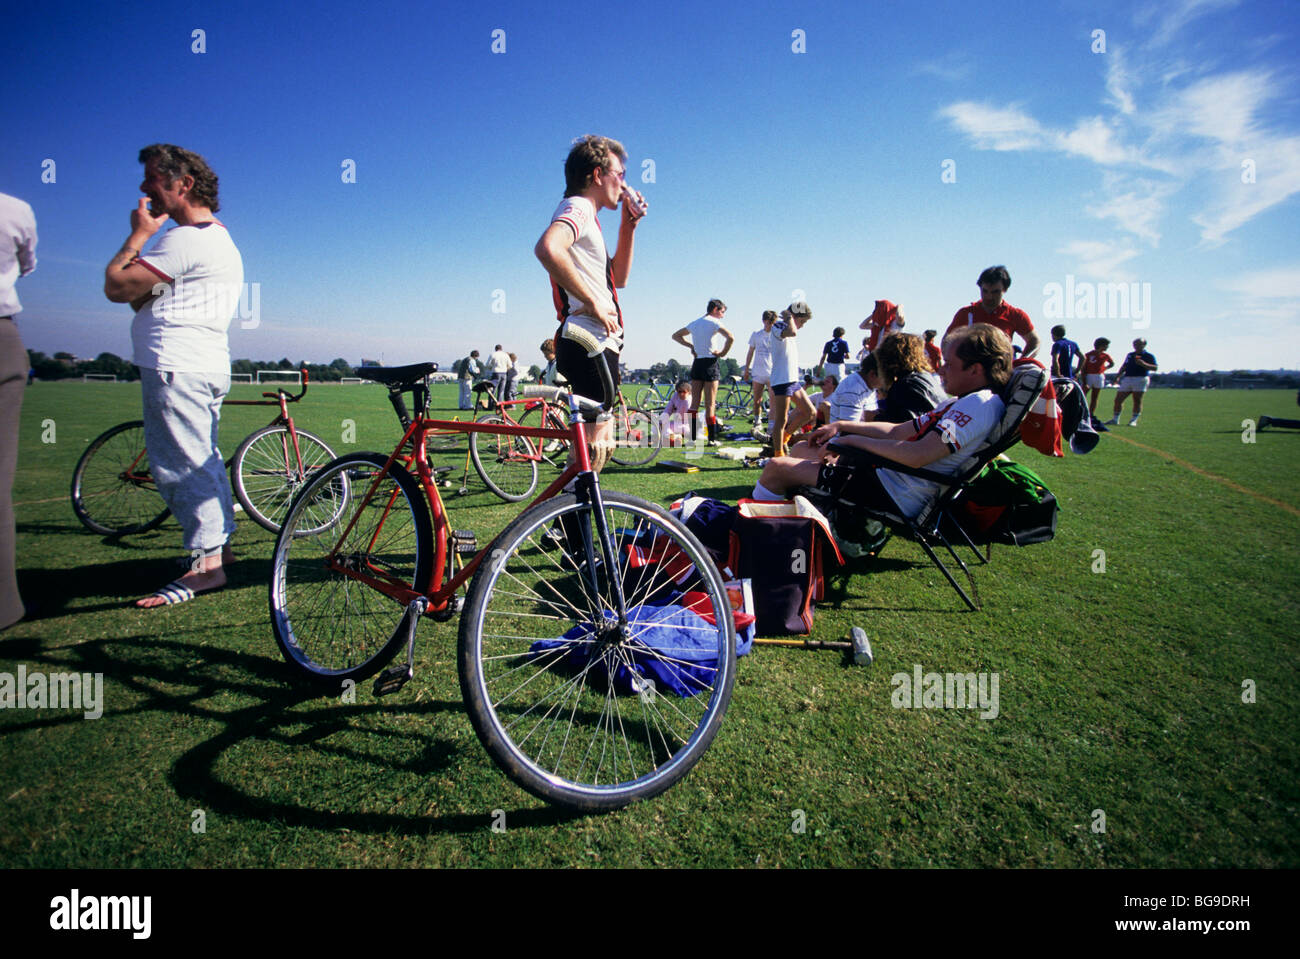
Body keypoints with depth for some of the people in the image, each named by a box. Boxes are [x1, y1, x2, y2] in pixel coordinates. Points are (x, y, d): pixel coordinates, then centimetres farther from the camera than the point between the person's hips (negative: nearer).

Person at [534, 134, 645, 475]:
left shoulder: (588, 217, 25)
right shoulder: (577, 207, -7)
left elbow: (618, 277, 30)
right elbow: (547, 248, -31)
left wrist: (628, 227, 19)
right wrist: (593, 302, -23)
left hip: (600, 345, 11)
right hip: (590, 343, -11)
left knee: (600, 443, 16)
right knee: (592, 449, -10)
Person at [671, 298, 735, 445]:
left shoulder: (694, 323, 15)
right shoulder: (714, 323, -7)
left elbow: (676, 336, 25)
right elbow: (731, 338, -22)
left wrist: (690, 345, 14)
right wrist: (723, 352, -8)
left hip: (697, 363, 6)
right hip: (710, 363, -6)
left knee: (695, 403, 8)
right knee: (710, 404, -3)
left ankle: (693, 437, 7)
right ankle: (712, 438, -1)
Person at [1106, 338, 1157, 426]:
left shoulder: (1148, 356, 3)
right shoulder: (1130, 355, 20)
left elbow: (1154, 368, -6)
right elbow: (1123, 367, 25)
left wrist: (1144, 364, -21)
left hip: (1140, 379, -5)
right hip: (1127, 378, 5)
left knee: (1137, 401, -5)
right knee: (1118, 400, 0)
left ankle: (1134, 420, 1)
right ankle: (1115, 419, 9)